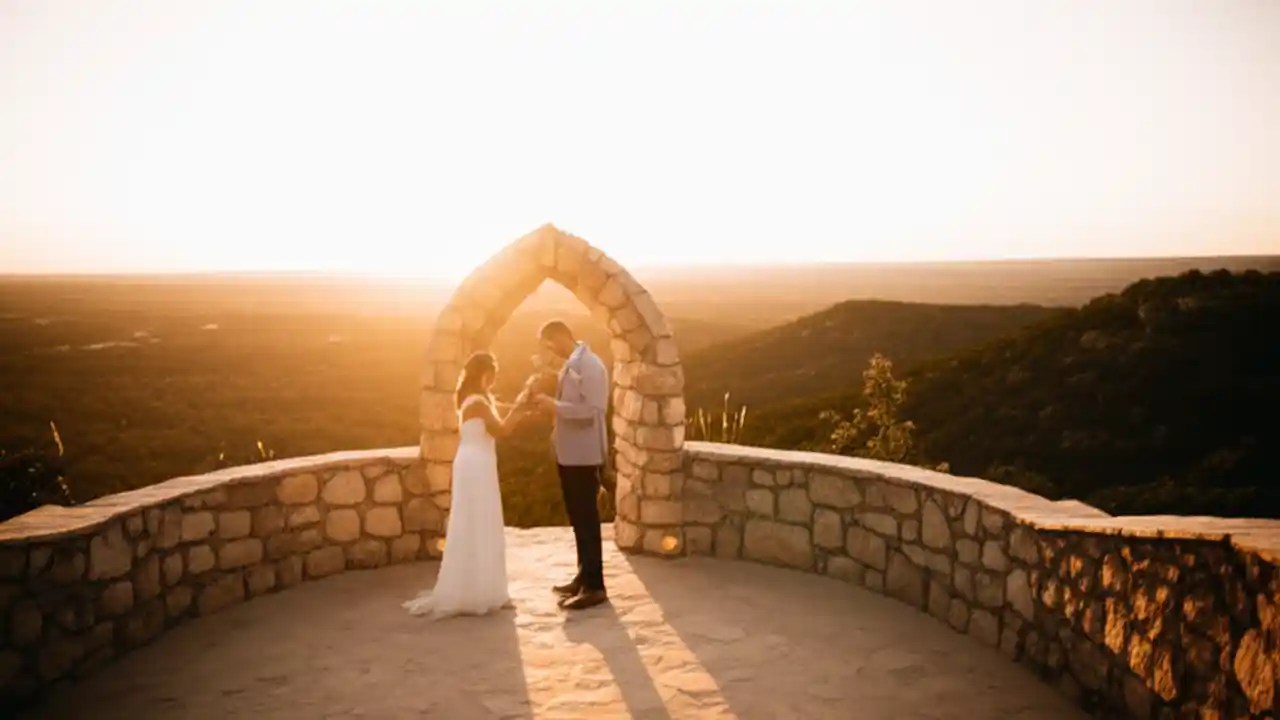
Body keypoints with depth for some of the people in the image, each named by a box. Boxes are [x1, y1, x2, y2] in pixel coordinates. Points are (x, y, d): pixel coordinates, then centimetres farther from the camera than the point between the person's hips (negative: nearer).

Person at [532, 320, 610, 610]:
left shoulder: (590, 365, -17)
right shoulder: (571, 365, 13)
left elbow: (593, 410, -25)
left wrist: (555, 405, -22)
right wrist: (551, 405, 10)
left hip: (584, 455, -10)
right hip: (570, 453, 10)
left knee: (587, 518, -4)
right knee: (577, 518, 16)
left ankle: (594, 586, 3)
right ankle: (583, 577, 27)